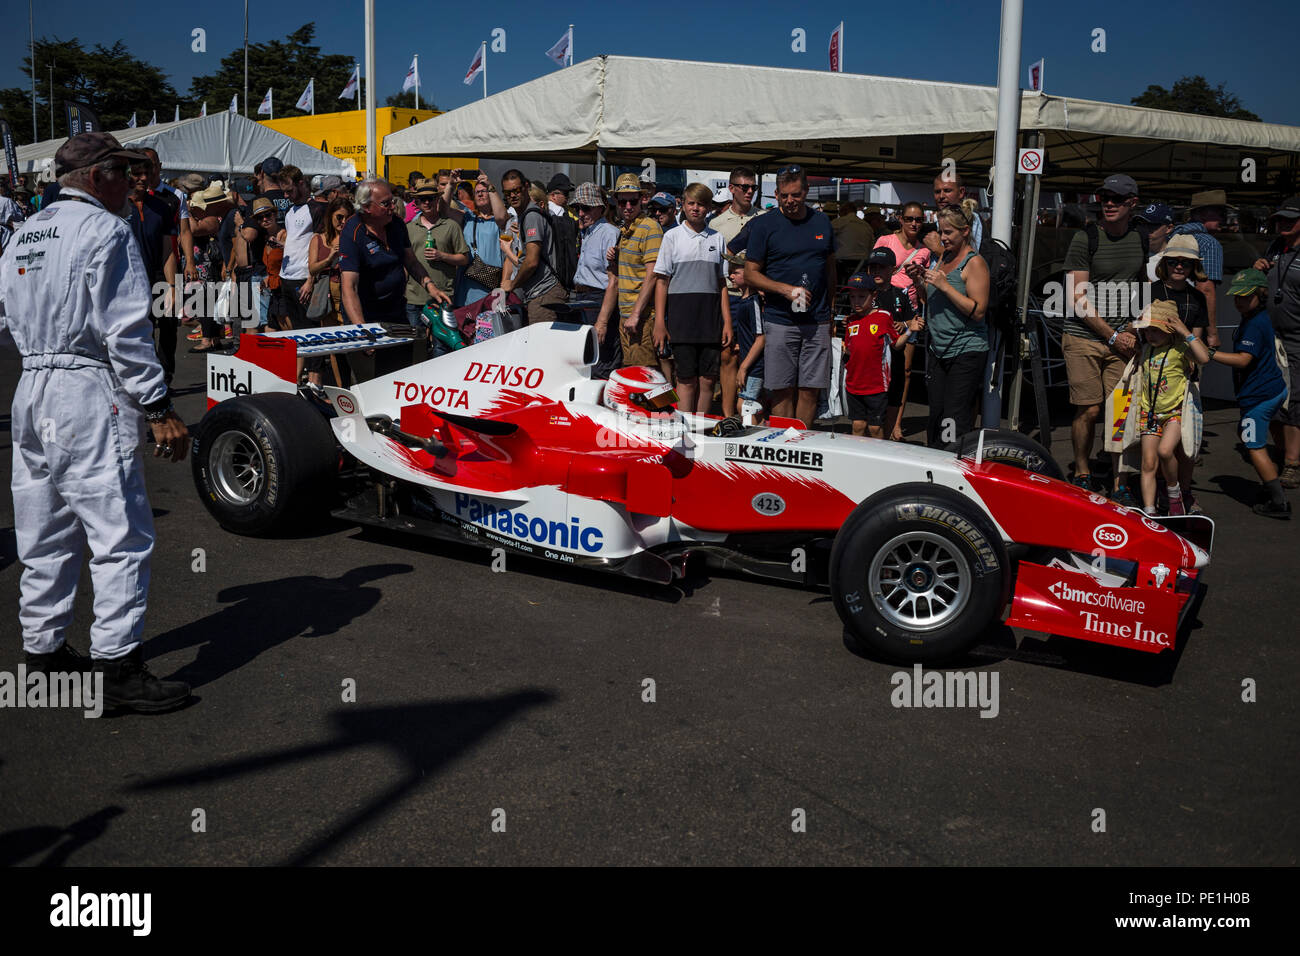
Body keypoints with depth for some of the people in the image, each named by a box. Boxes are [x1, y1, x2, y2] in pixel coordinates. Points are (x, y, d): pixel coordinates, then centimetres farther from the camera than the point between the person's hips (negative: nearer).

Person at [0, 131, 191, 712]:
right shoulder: (105, 230, -9)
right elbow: (126, 332, -16)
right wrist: (158, 409, -15)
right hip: (89, 394, -9)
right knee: (120, 535, -5)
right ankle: (117, 667, -5)